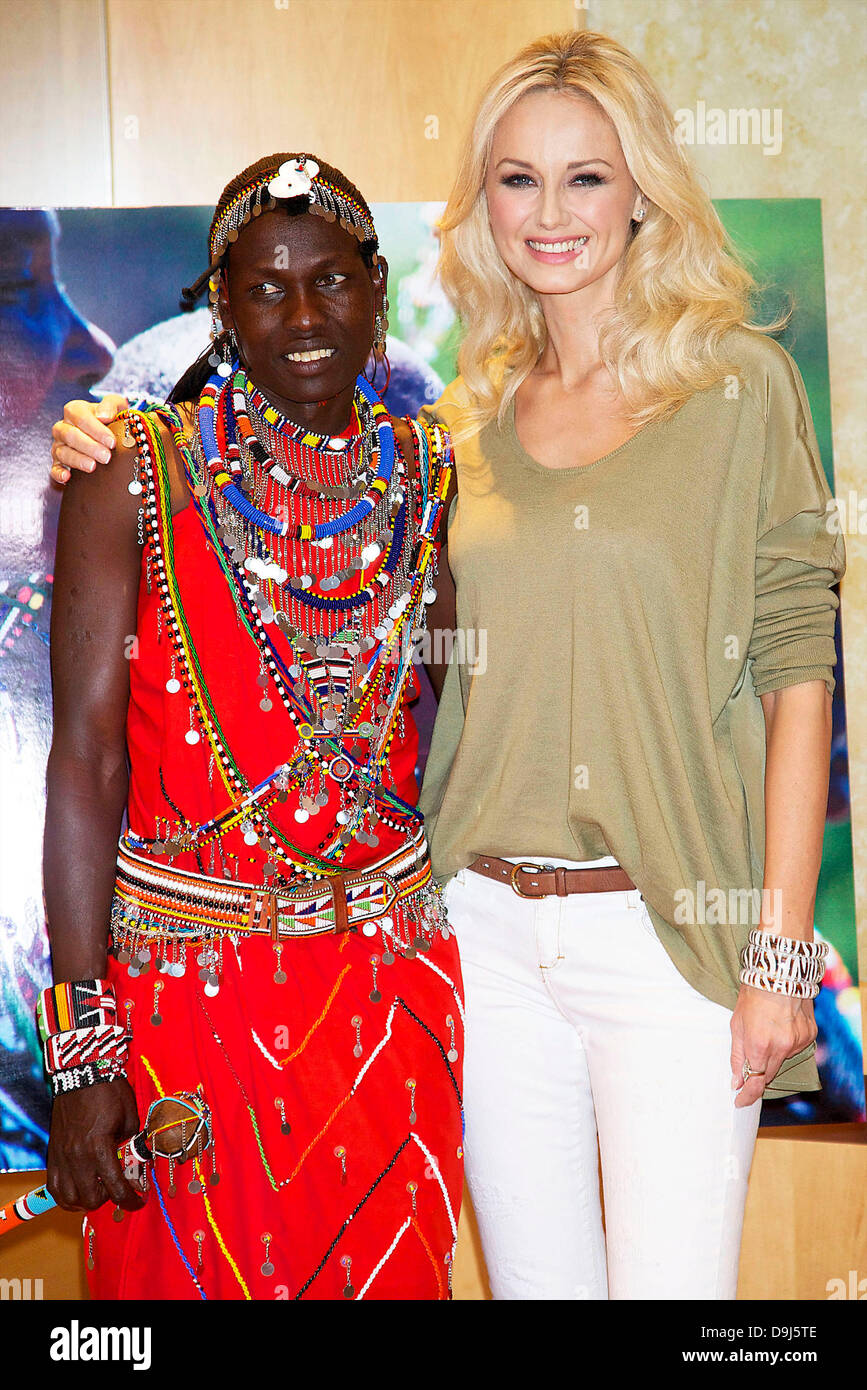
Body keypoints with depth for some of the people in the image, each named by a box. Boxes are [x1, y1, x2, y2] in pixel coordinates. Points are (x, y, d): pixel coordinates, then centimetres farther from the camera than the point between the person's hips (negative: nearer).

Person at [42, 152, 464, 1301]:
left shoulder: (430, 474, 3)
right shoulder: (136, 478, -8)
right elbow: (86, 762, -11)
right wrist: (85, 1049, -14)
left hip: (395, 981, 3)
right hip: (191, 978, -3)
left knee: (389, 1271, 16)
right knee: (194, 1272, 12)